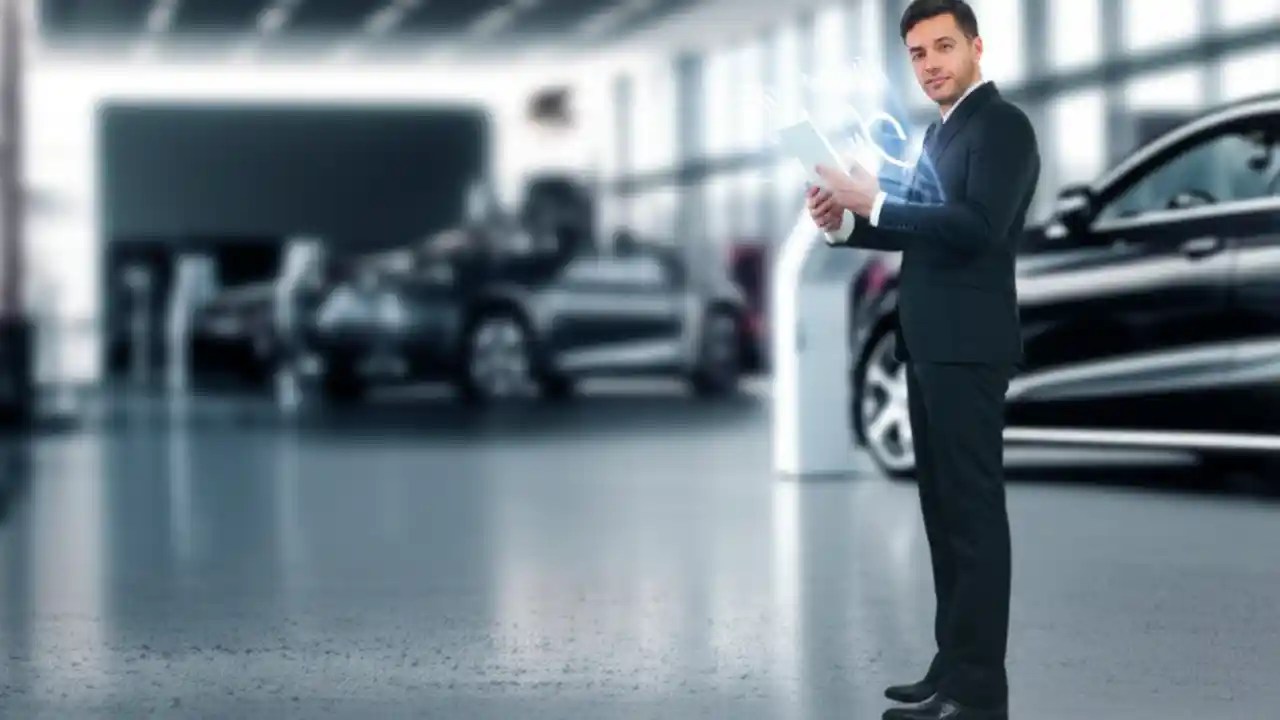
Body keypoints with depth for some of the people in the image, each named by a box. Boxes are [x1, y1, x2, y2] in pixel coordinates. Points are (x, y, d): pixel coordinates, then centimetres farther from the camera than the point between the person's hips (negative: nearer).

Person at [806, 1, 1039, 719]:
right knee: (944, 509, 13)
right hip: (930, 344, 9)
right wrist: (848, 222, 2)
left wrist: (875, 202, -20)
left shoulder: (1002, 123, -10)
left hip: (967, 347, -9)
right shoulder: (942, 129, 17)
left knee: (974, 510, -7)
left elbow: (980, 226, -23)